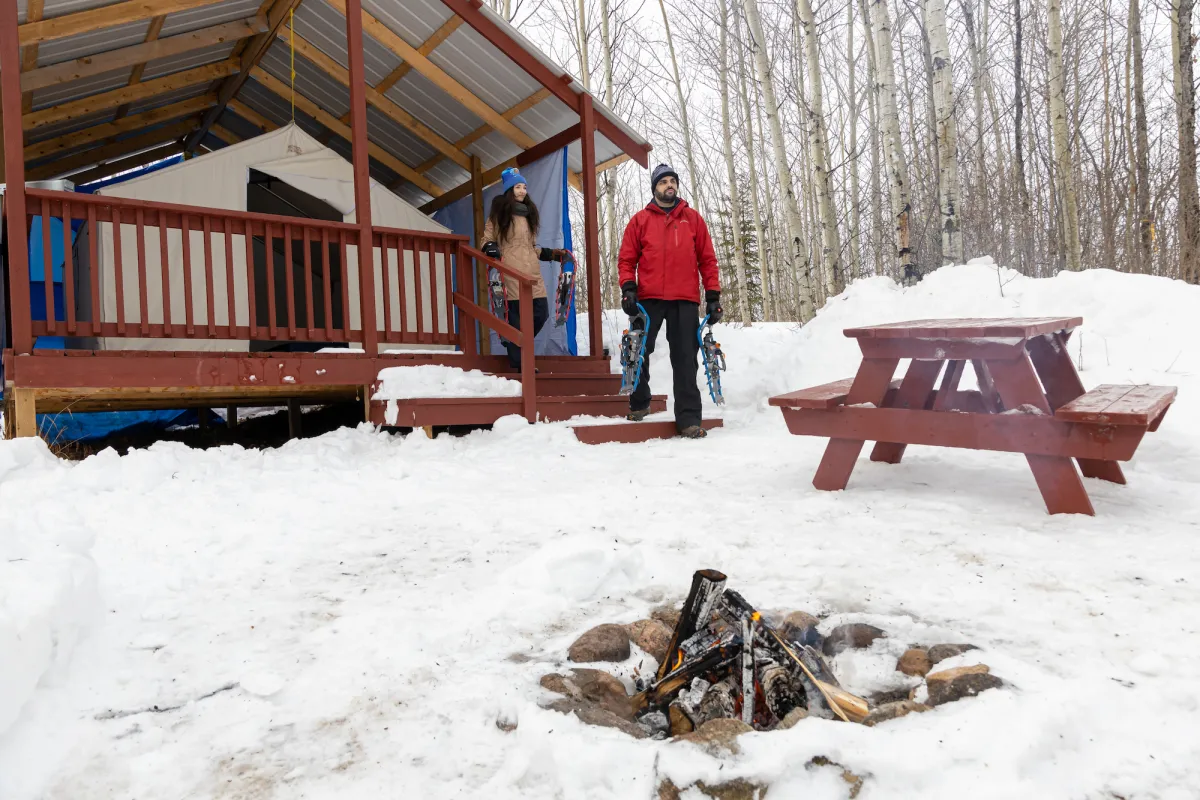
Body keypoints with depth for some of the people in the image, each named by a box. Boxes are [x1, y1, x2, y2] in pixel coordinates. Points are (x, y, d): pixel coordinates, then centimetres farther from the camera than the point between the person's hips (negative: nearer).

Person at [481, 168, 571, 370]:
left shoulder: (529, 214, 22)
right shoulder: (500, 213, 5)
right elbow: (487, 238, 7)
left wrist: (553, 254, 19)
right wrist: (490, 247, -15)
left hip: (532, 274, 6)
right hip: (511, 275, -6)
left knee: (541, 314, 2)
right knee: (516, 320, -8)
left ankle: (517, 344, 26)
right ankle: (519, 365, 3)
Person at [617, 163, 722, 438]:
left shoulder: (693, 218, 12)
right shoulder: (640, 220, 10)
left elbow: (707, 259, 10)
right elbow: (627, 259, 8)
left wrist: (713, 296, 3)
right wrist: (628, 288, -8)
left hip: (685, 301, 0)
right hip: (649, 298, 0)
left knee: (685, 359, -1)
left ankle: (688, 418, 1)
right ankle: (639, 403, 25)